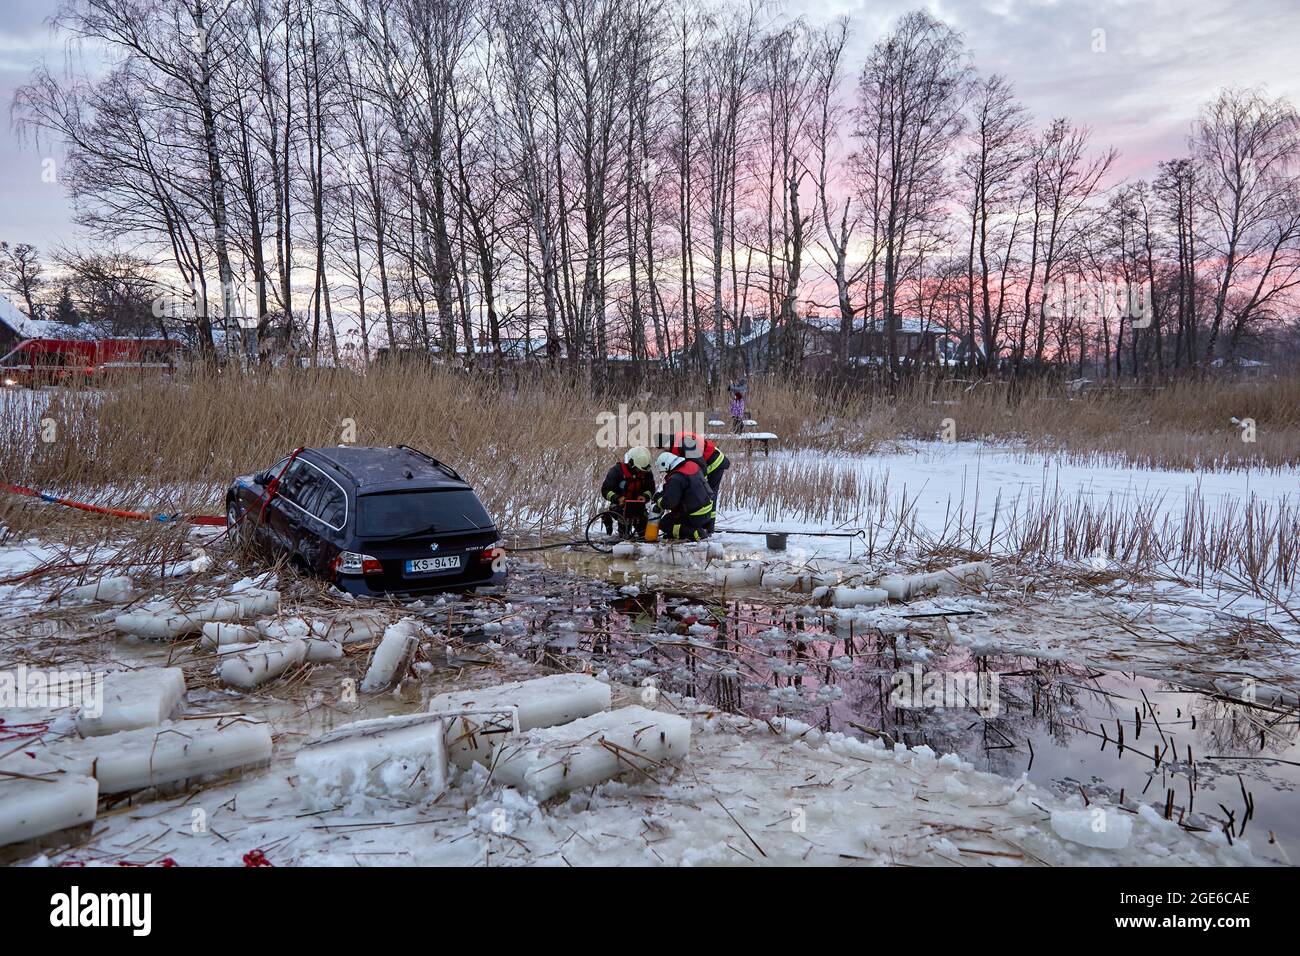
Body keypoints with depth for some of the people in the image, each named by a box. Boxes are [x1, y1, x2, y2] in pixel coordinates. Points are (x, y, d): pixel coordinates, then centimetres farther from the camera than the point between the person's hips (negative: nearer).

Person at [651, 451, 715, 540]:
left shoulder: (675, 478, -22)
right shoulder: (693, 465, 3)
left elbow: (669, 502, -25)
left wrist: (658, 499, -3)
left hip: (696, 518, -9)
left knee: (664, 524, 4)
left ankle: (694, 533, -13)